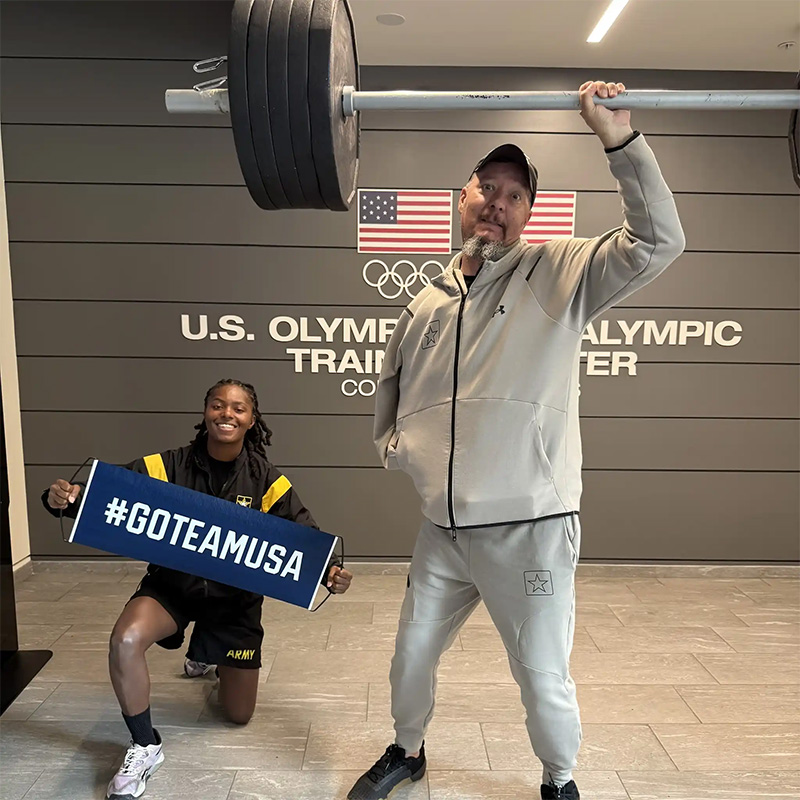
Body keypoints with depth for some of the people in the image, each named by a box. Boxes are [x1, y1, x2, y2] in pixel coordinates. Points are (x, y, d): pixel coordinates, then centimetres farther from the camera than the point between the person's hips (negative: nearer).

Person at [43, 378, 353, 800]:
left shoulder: (266, 481, -15)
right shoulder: (167, 466, -16)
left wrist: (330, 572, -39)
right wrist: (64, 499, -45)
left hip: (236, 599, 1)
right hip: (171, 586, 0)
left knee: (239, 715, 12)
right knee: (125, 640, -34)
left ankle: (216, 660, 50)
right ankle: (145, 748, -4)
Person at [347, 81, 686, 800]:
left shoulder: (560, 274, -3)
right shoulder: (429, 302, 10)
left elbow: (659, 242, -17)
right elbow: (392, 385, 20)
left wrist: (620, 139, -22)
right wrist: (392, 442, 4)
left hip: (530, 526, -5)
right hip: (443, 526, 5)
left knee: (543, 675, 11)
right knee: (412, 656, 21)